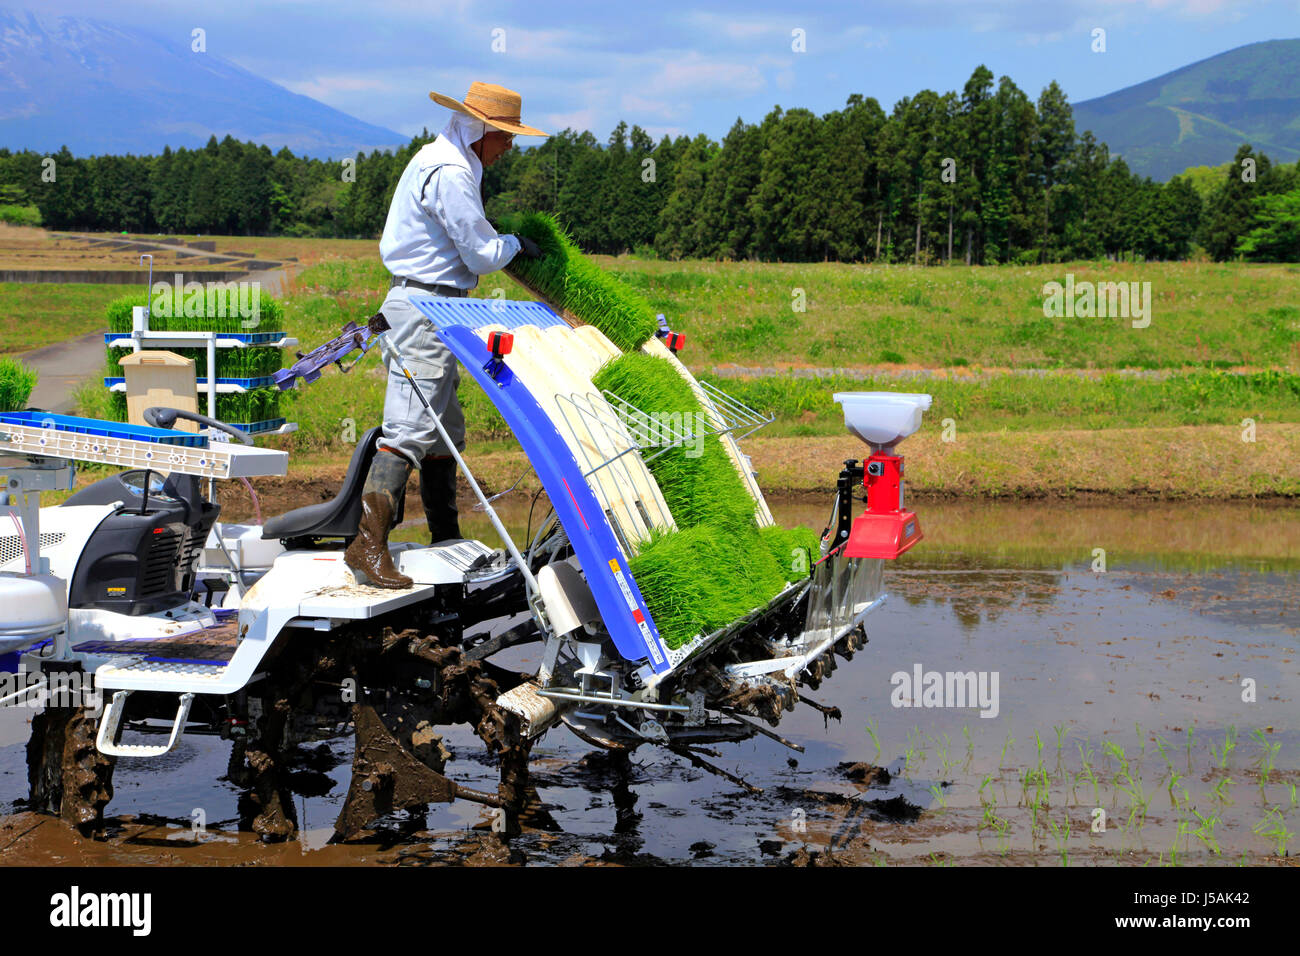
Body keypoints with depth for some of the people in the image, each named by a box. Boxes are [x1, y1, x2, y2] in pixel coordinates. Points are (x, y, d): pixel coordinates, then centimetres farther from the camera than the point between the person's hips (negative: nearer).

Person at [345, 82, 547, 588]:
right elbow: (483, 255, -14)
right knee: (410, 427, -17)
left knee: (444, 428, 15)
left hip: (426, 308, 11)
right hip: (426, 309, -11)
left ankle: (445, 540, 22)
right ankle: (368, 543, -22)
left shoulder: (438, 159, 17)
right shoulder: (450, 174, -17)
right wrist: (515, 243, 5)